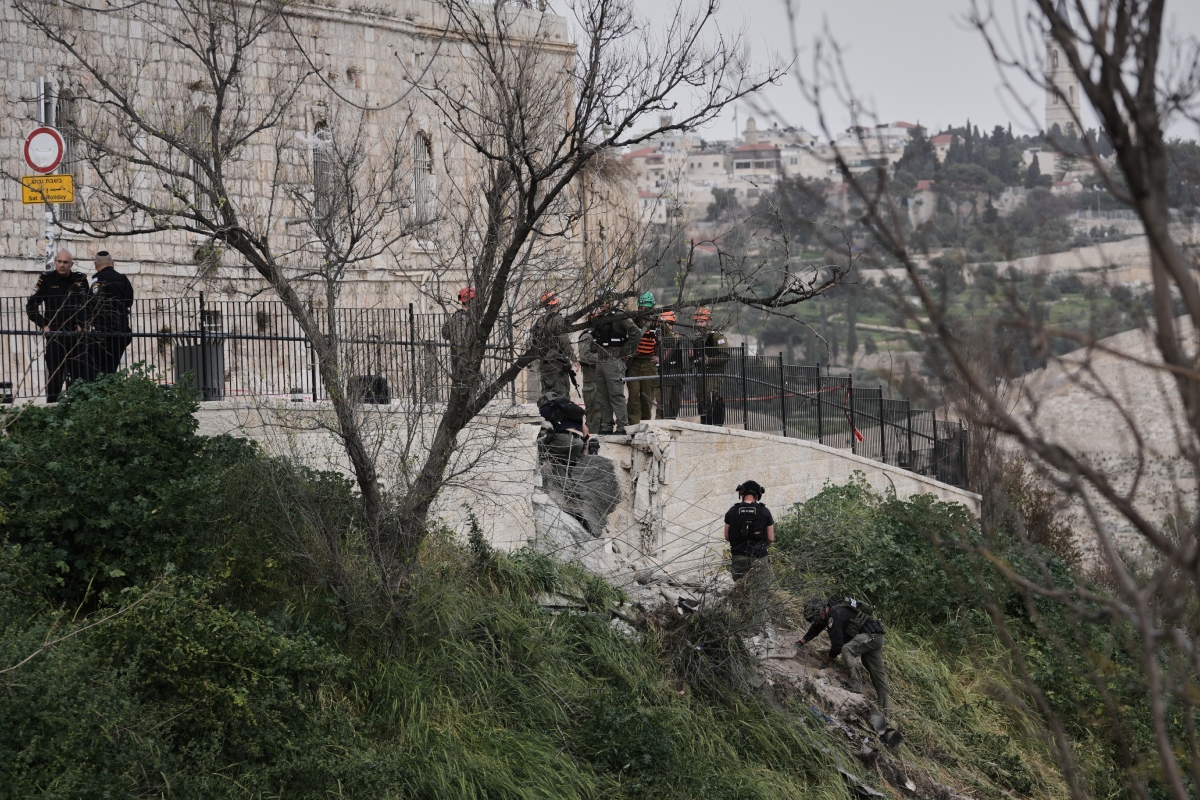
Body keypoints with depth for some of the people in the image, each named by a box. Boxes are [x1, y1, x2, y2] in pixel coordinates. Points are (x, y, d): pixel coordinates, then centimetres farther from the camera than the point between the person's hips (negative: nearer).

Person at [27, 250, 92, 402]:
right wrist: (43, 325, -5)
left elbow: (88, 304, 14)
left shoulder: (80, 279, 7)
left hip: (76, 334, 3)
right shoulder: (46, 279, 0)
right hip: (55, 334, -3)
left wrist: (81, 324, 3)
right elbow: (31, 305, 3)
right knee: (55, 372, -4)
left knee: (82, 372, 2)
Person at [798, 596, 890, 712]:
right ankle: (885, 707, 18)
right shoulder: (830, 610, 8)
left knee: (846, 650, -29)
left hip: (870, 635, -10)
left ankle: (857, 690, -32)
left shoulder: (835, 615, -23)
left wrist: (828, 660, -5)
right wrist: (801, 642, 23)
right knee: (876, 674, 12)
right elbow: (815, 628, 26)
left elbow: (837, 644, -22)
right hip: (875, 637, 10)